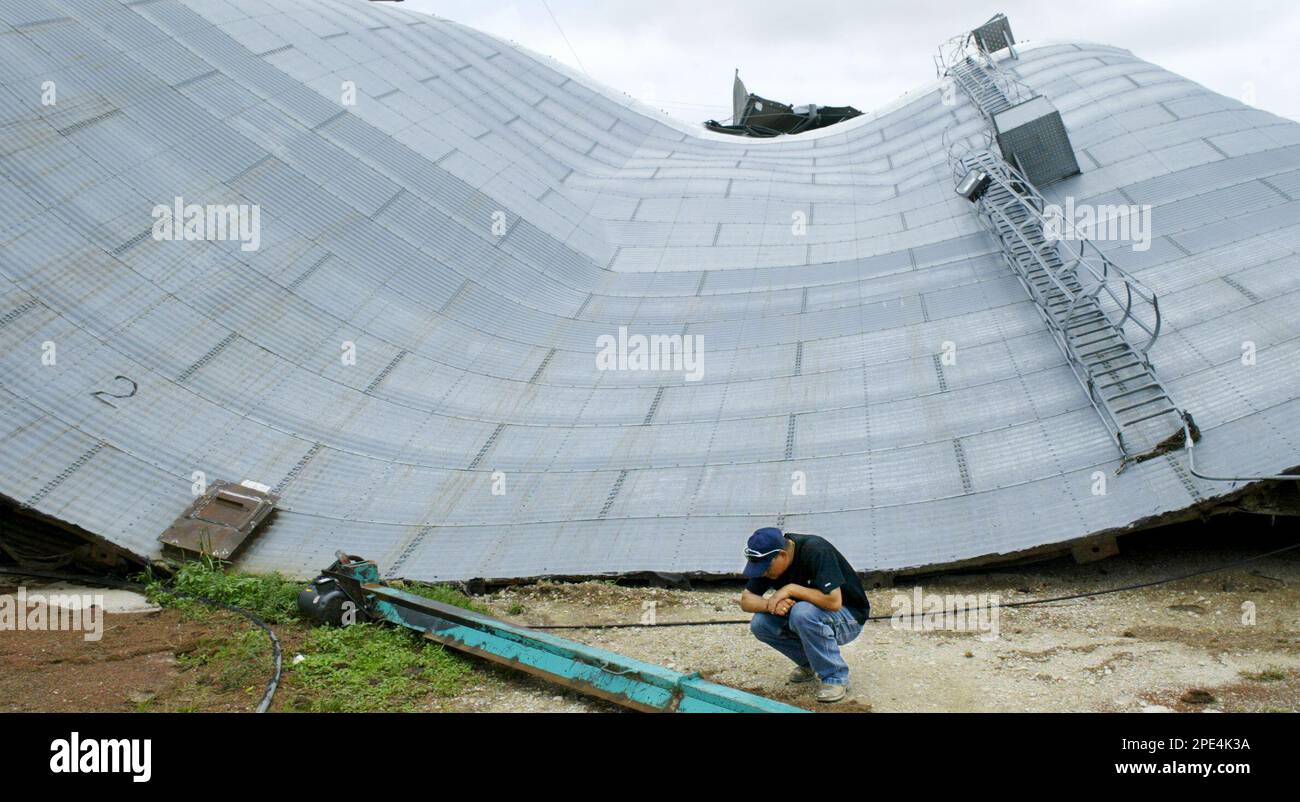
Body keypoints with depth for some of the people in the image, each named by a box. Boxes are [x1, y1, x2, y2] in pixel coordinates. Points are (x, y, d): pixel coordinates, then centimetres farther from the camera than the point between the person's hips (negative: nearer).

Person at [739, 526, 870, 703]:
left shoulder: (815, 551, -29)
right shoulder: (767, 559, -9)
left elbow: (834, 602, -36)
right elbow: (746, 599, -6)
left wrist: (791, 589, -30)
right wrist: (770, 605, -26)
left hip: (848, 618, -7)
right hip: (804, 617, 7)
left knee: (802, 612, -35)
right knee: (759, 624, -15)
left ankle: (835, 677, -17)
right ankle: (810, 663, 7)